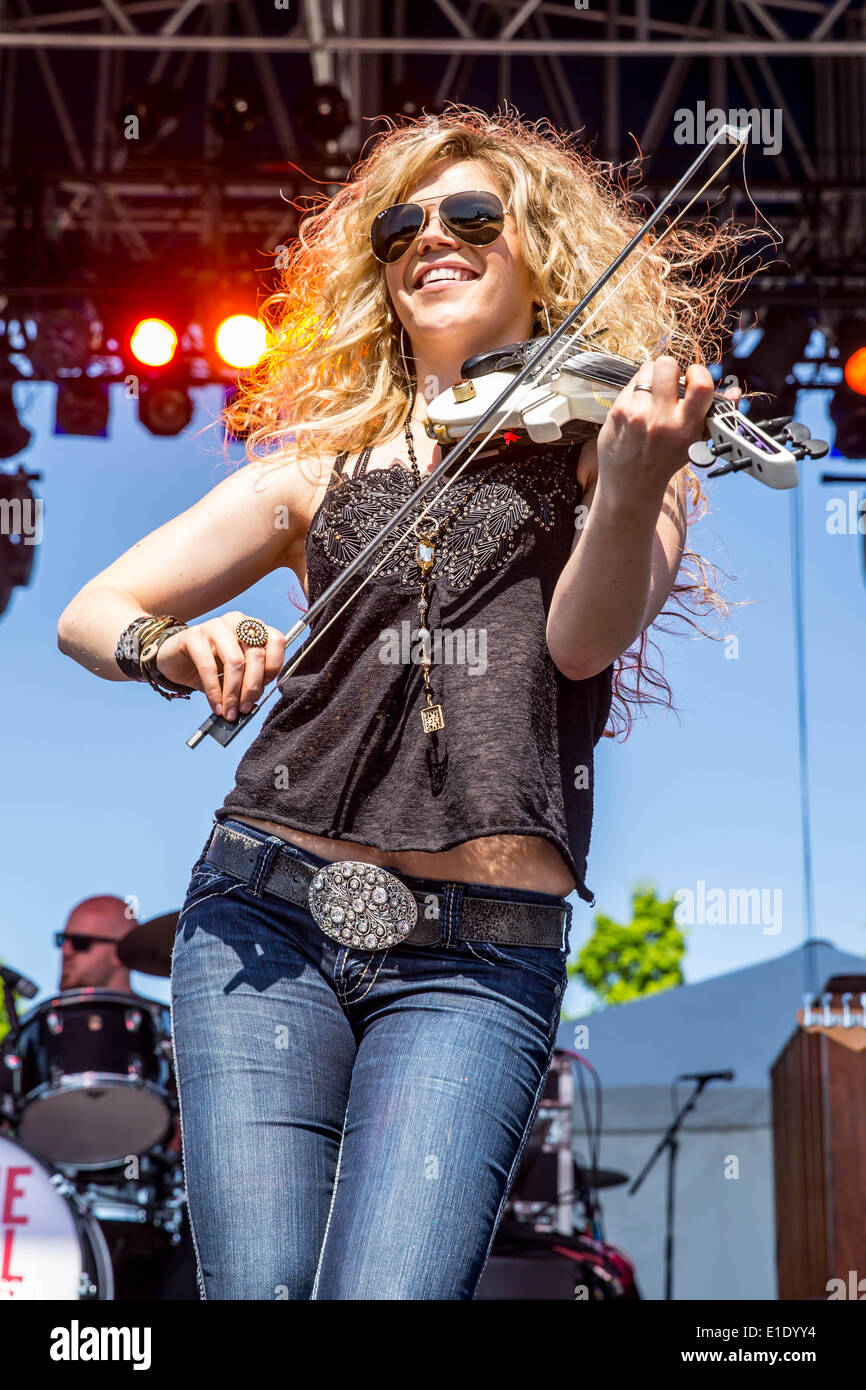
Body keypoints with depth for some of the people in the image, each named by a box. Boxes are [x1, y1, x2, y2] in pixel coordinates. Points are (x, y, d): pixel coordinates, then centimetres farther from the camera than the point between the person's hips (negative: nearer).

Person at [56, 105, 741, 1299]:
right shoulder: (324, 464, 15)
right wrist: (169, 648, -10)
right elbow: (89, 614, 13)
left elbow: (585, 638, -10)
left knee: (388, 1291, -16)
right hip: (269, 913, 2)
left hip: (478, 959, -2)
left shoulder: (597, 439, 10)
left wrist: (633, 485, -30)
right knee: (259, 1287, -7)